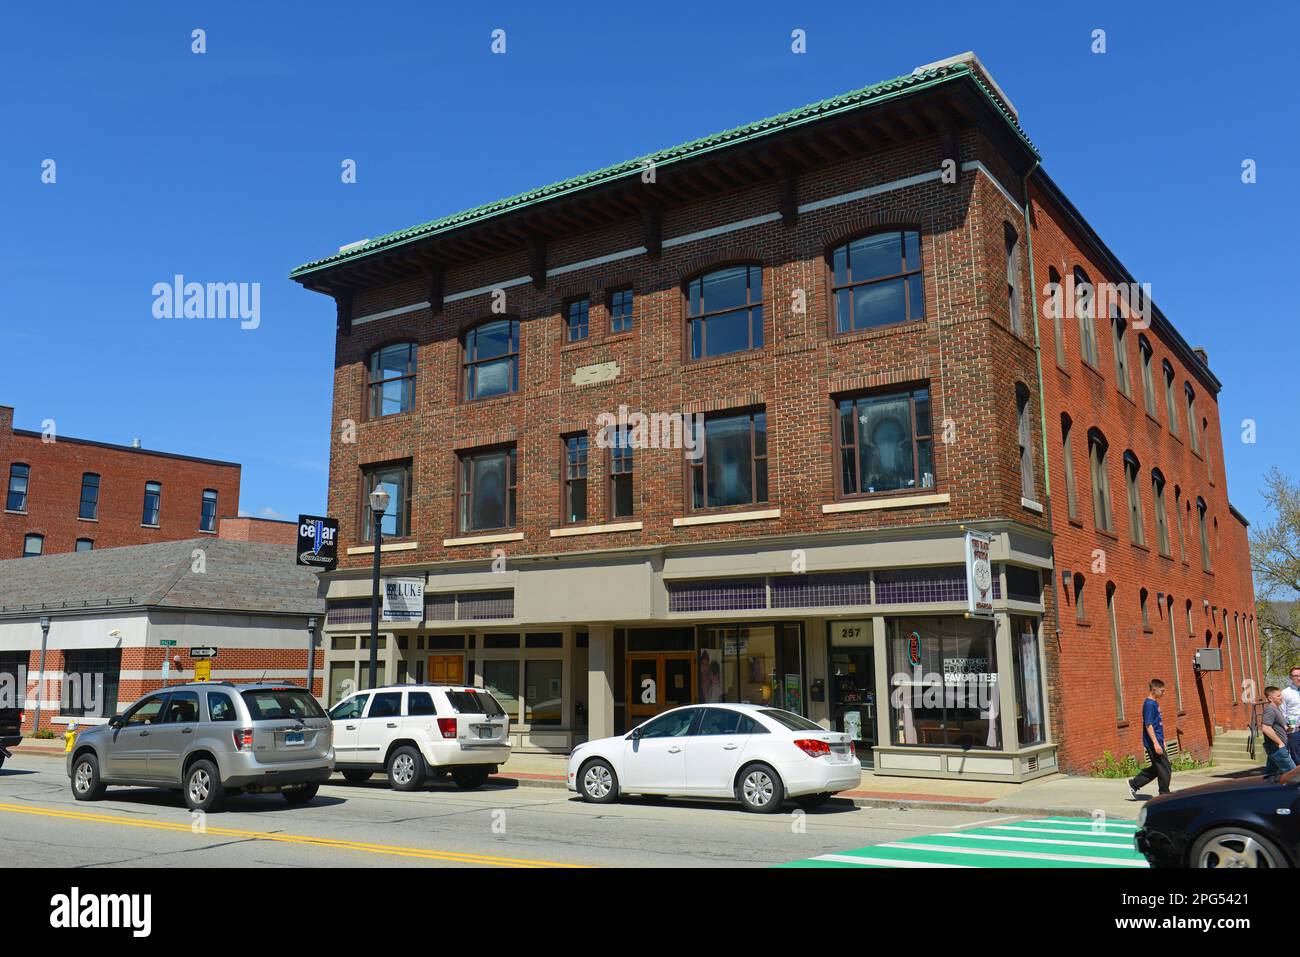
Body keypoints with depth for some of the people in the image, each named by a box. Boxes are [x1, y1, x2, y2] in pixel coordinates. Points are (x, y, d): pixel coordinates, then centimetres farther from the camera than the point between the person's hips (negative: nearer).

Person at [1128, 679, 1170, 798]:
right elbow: (1148, 725, -21)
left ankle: (1134, 784, 19)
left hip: (1157, 741, 10)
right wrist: (1156, 743, -24)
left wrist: (1162, 740, 25)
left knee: (1156, 768, 14)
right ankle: (1165, 794, 8)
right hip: (1153, 742, -10)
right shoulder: (1149, 704, -16)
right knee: (1165, 769, -2)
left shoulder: (1155, 703, 14)